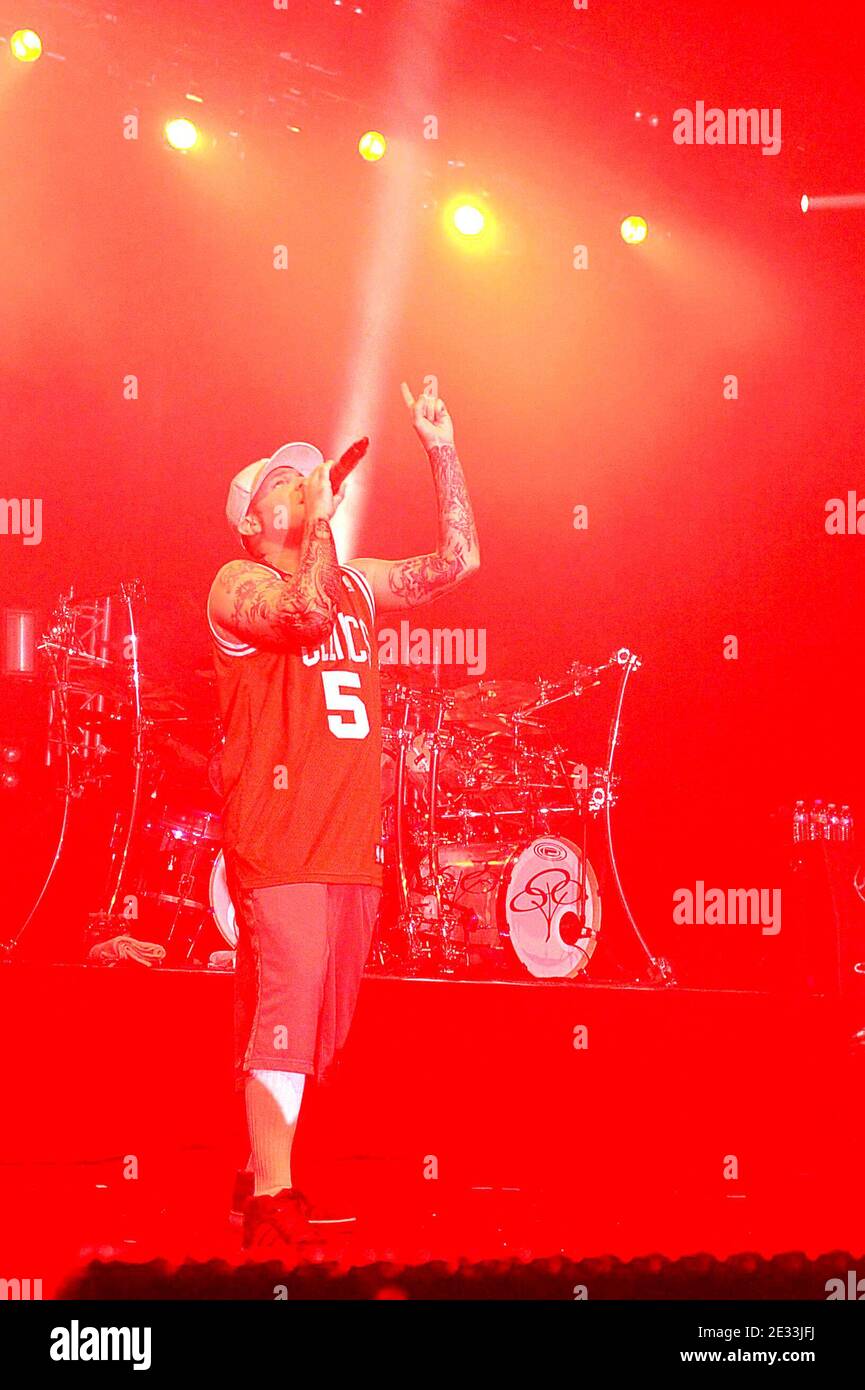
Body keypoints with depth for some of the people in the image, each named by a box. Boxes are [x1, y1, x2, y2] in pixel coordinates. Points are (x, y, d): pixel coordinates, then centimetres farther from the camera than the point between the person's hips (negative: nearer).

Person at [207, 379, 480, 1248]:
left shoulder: (355, 583, 19)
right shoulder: (239, 584, -2)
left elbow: (456, 562, 16)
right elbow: (306, 614, -23)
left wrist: (442, 453, 12)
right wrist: (322, 516, -16)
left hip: (352, 844, 7)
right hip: (279, 841, -7)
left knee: (317, 1022, 12)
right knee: (285, 1013, -11)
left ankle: (267, 1173, 23)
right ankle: (272, 1206, -8)